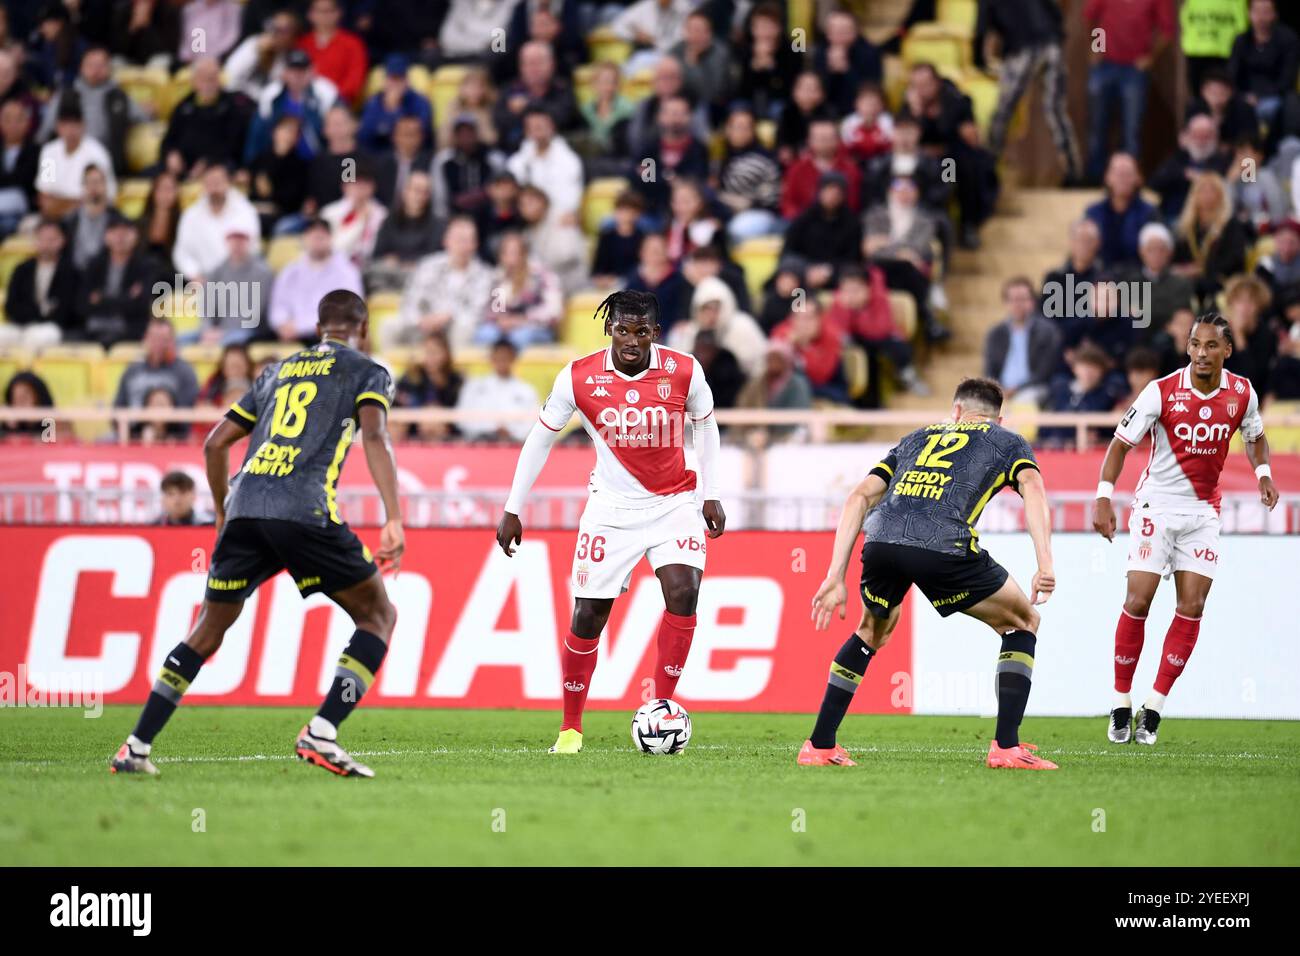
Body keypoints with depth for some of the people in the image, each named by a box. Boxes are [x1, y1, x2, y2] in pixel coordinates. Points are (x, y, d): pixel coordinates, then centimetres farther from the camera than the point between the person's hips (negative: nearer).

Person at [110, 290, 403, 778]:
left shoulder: (278, 372, 28)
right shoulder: (368, 373, 13)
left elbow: (215, 443, 26)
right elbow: (374, 436, -6)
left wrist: (223, 511, 40)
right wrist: (394, 520, -12)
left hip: (245, 510, 5)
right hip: (306, 513, -5)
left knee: (208, 631, 17)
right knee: (378, 615, 9)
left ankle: (136, 746, 11)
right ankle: (321, 733, -7)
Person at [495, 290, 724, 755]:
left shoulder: (684, 371, -11)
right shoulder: (578, 377, -12)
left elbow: (705, 426, 8)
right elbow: (542, 437, 0)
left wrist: (711, 495, 4)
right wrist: (513, 509, 2)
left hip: (674, 502, 0)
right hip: (612, 506, 0)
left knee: (683, 591, -22)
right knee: (588, 616, -3)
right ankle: (571, 728, 13)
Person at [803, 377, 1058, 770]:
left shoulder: (918, 438, 36)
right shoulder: (1009, 442, 26)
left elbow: (859, 497, 24)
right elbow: (1033, 489, 4)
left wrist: (835, 577, 21)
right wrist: (1045, 564, -7)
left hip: (881, 541, 4)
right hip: (944, 545, -4)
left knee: (873, 629, 34)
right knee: (1022, 623, 19)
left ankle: (819, 745, 30)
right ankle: (1007, 747, 7)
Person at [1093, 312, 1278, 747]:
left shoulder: (1242, 393, -5)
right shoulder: (1162, 392, -15)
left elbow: (1255, 437, 15)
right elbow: (1121, 443, -8)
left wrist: (1263, 473, -4)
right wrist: (1104, 497, -17)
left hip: (1203, 511, 3)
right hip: (1156, 506, -3)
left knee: (1191, 607, -5)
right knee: (1137, 601, -9)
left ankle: (1153, 711, 3)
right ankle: (1121, 707, 3)